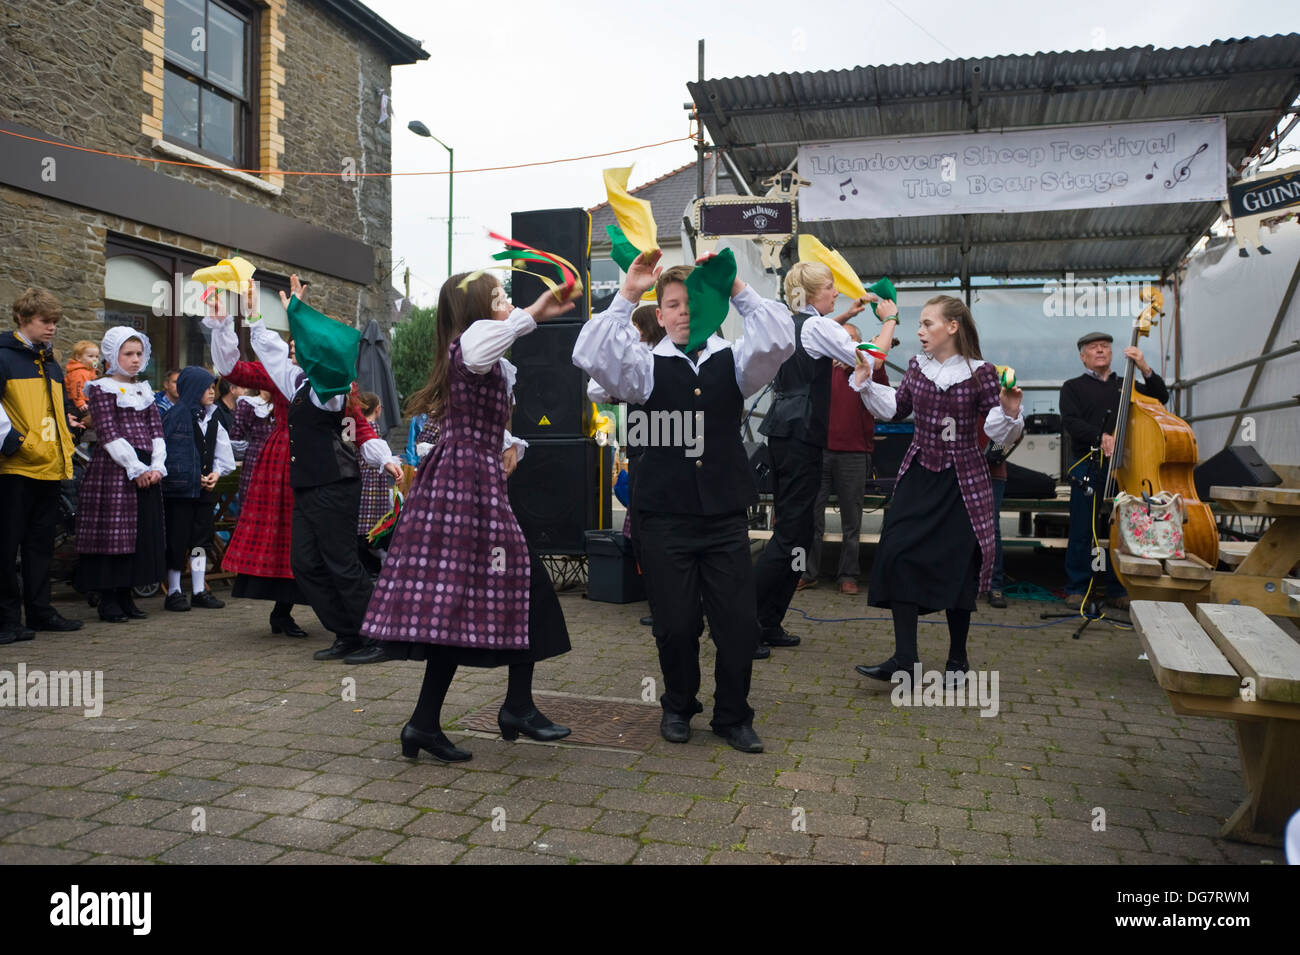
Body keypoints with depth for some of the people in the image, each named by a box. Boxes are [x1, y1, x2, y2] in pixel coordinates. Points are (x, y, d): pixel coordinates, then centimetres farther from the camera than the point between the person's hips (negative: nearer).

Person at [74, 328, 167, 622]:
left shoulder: (144, 390, 17)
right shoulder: (102, 389, -1)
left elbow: (157, 430, 11)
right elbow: (110, 435, -10)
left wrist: (157, 466, -3)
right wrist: (136, 469, -14)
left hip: (146, 472, 6)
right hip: (113, 471, -6)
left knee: (142, 532, 6)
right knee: (111, 533, -4)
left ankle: (125, 595, 15)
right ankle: (107, 599, 4)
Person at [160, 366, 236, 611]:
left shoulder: (212, 419, 10)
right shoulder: (176, 415, -8)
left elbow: (222, 453, 13)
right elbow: (164, 451, -11)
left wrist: (216, 472, -5)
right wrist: (192, 476, -13)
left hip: (205, 489, 6)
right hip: (179, 489, -6)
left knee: (201, 539, 10)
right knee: (177, 540, 0)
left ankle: (199, 591, 17)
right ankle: (174, 593, 10)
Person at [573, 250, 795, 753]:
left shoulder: (733, 361, 8)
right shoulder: (648, 366, 4)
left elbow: (778, 341, -10)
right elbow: (590, 355, -12)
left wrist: (737, 288, -15)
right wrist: (626, 295, -16)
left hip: (726, 514, 1)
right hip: (665, 515, -1)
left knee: (739, 622, 2)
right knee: (675, 623, 6)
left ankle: (733, 716, 24)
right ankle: (678, 706, 32)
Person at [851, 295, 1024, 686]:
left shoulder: (980, 372, -9)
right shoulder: (917, 367, 3)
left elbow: (996, 431, -6)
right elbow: (896, 409, 16)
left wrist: (1009, 412, -26)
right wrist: (865, 383, 8)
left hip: (962, 481, -4)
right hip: (918, 475, 4)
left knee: (957, 566, 3)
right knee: (896, 555, -10)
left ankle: (957, 658, 23)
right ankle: (904, 659, -6)